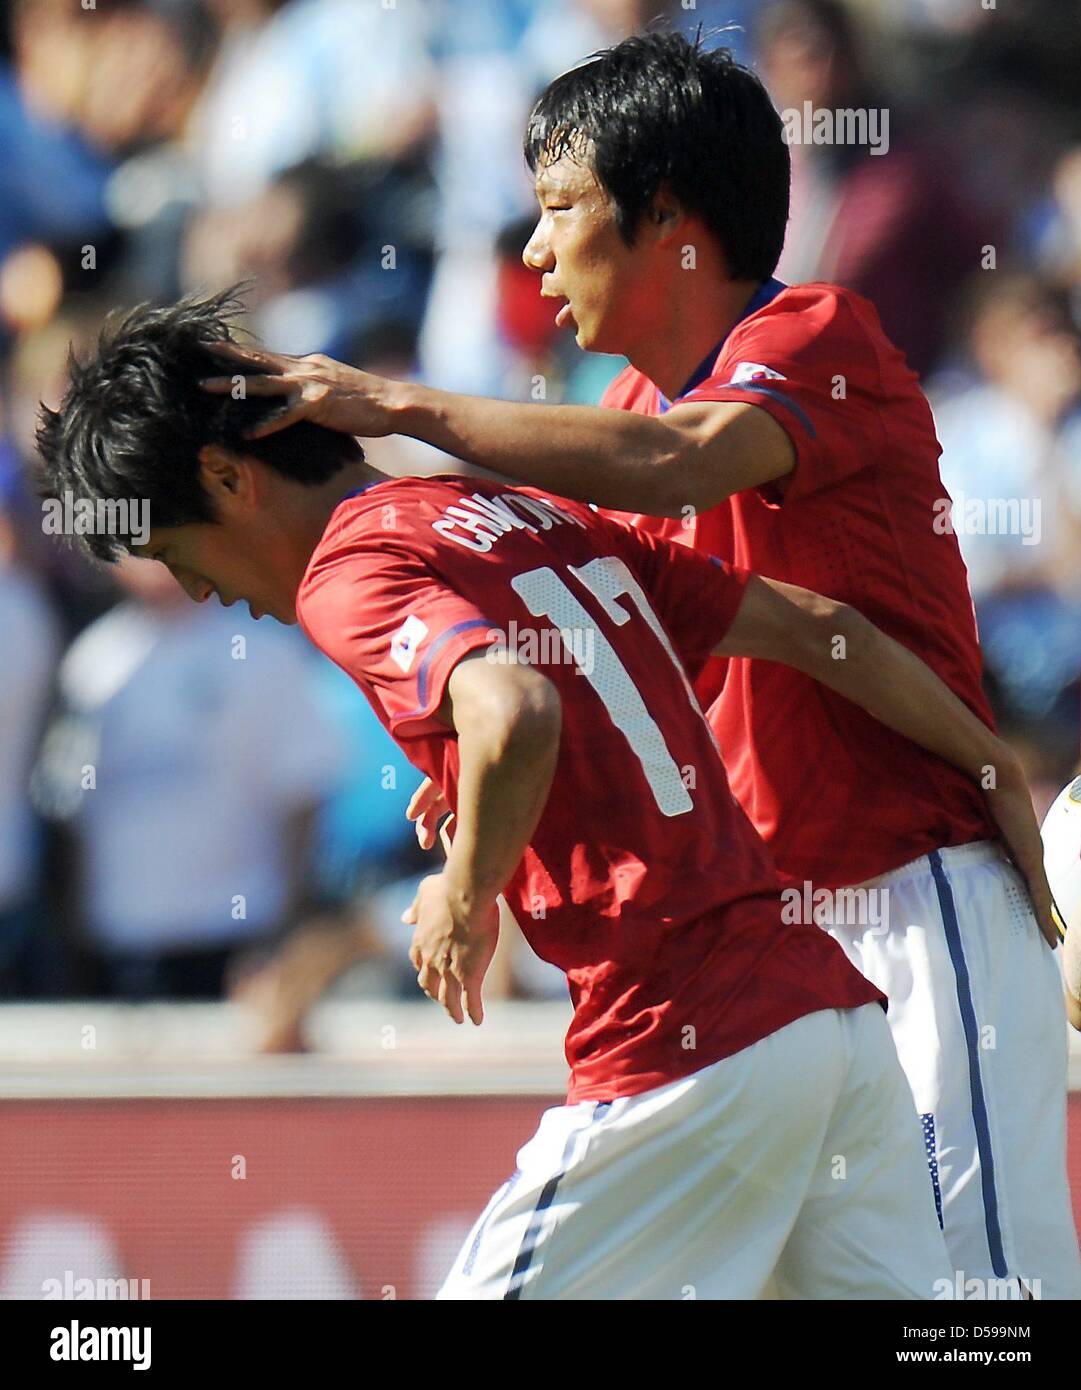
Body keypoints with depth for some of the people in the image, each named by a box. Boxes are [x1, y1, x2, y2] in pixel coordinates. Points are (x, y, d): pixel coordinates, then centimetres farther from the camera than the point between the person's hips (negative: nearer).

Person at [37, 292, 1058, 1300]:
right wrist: (1005, 782, 26)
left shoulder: (353, 571, -6)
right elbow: (821, 628, 20)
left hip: (681, 1048, -8)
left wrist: (466, 896, -9)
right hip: (838, 1002, 8)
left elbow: (515, 713, -27)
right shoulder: (531, 516, 19)